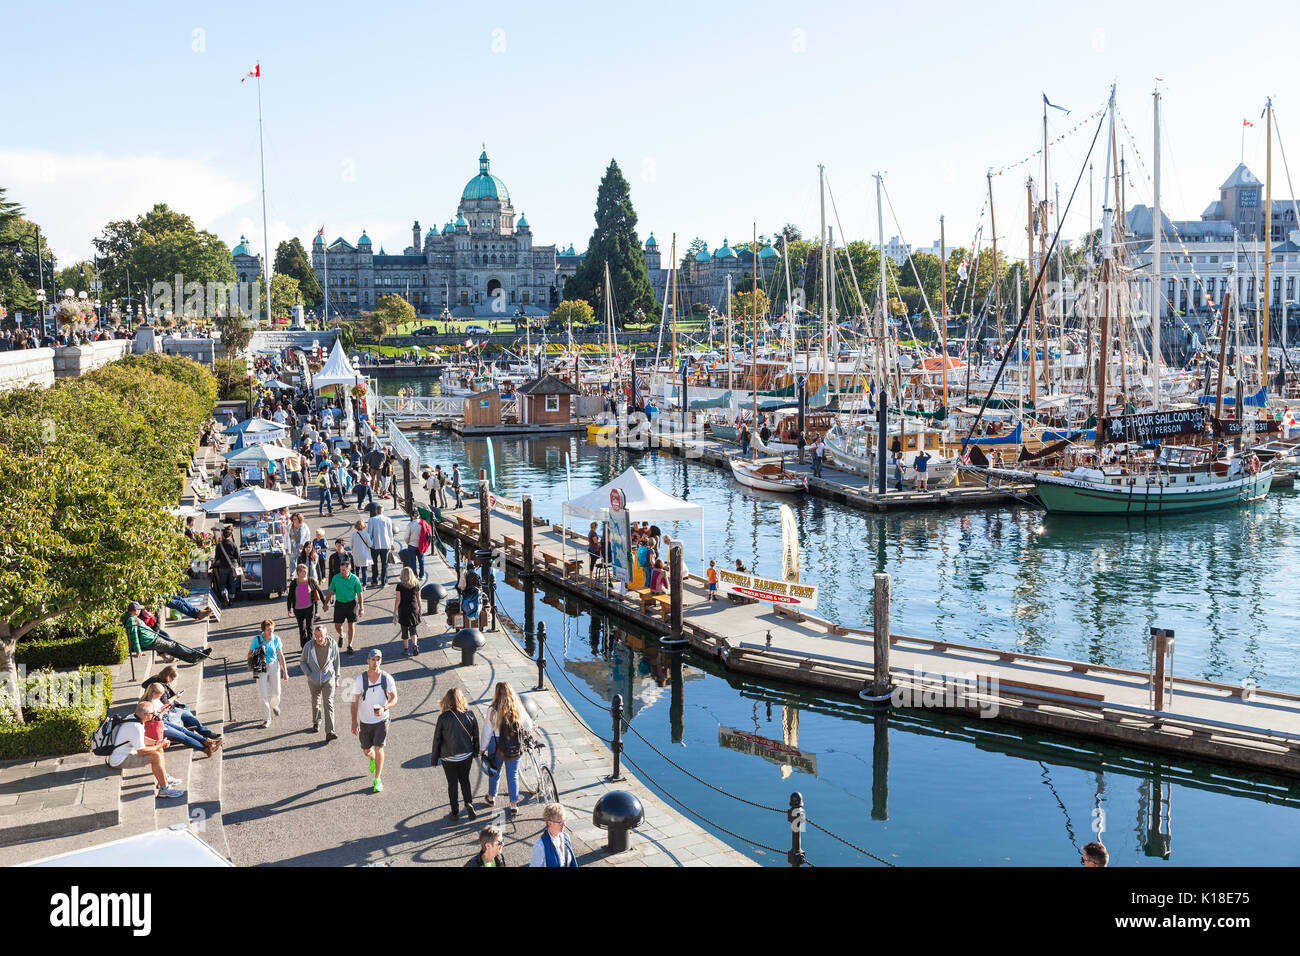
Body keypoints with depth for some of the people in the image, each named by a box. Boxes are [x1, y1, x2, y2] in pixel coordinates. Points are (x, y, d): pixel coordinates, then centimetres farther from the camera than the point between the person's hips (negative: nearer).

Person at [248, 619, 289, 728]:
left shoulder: (276, 639, -5)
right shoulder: (257, 640, -9)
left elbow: (281, 656, 2)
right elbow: (249, 655, -1)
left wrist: (285, 672, 4)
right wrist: (258, 651, -21)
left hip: (274, 666, 1)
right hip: (261, 667, -1)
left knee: (276, 692, 3)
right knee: (264, 694, -5)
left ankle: (274, 705, 39)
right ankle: (266, 719, 5)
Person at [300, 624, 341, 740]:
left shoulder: (332, 645, -11)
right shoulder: (309, 646, -14)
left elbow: (336, 662, 3)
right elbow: (303, 662, 2)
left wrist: (336, 678, 9)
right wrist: (308, 674, -13)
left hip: (328, 679, -1)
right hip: (314, 680, 1)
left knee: (328, 704, -11)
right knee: (315, 703, 17)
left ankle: (329, 732, -14)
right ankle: (316, 722, 45)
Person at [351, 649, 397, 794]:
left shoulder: (387, 678, -11)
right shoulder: (360, 679, -12)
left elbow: (394, 697, -2)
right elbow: (354, 701, -7)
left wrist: (384, 708, -21)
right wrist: (354, 722, -13)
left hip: (381, 720, -1)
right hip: (365, 721, 1)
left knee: (378, 748, -8)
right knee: (366, 751, 12)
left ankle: (378, 779, 7)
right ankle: (373, 759, 50)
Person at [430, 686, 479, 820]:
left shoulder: (443, 718, -19)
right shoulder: (469, 714, -12)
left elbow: (437, 740, -10)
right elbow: (476, 736, -1)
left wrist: (434, 759, 2)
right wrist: (475, 752, 14)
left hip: (449, 757, -2)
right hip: (466, 756, 2)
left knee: (452, 783, 13)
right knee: (465, 780, 22)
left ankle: (455, 812, 20)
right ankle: (469, 804, 6)